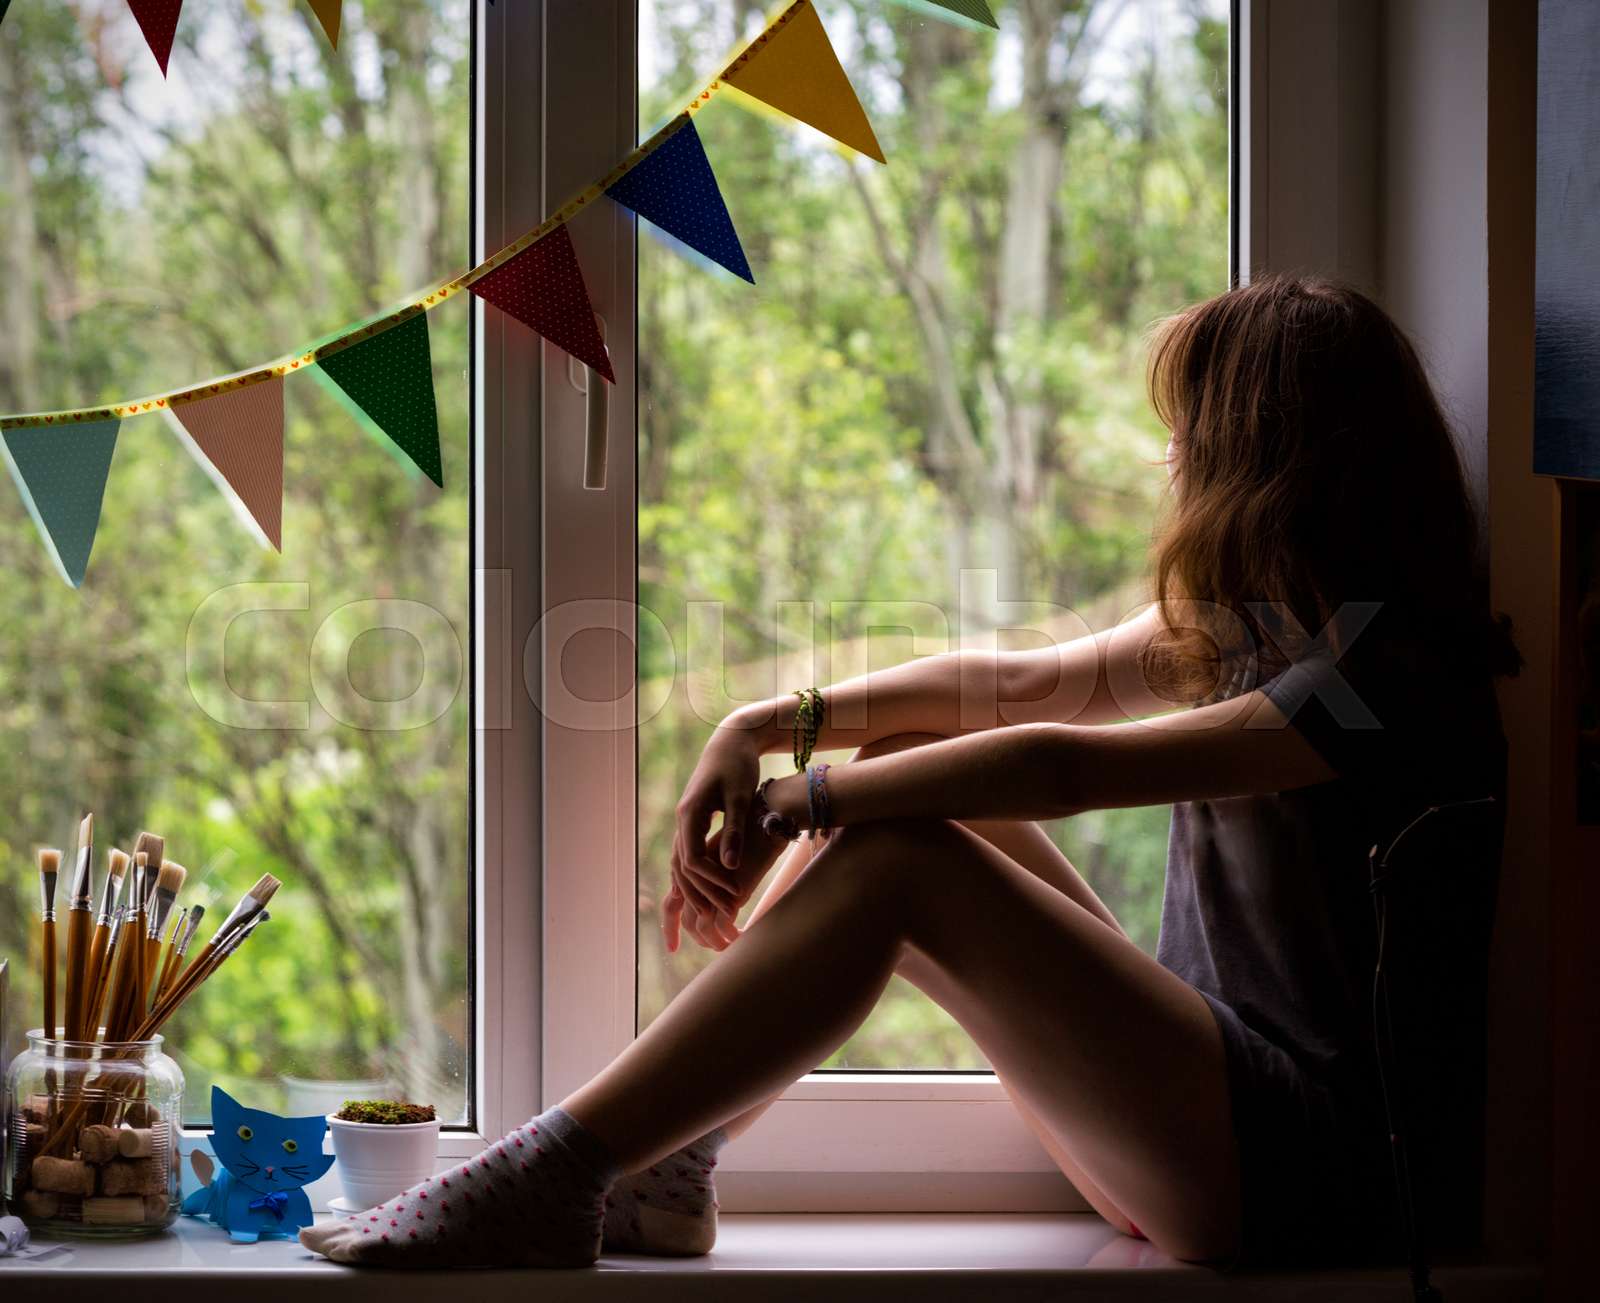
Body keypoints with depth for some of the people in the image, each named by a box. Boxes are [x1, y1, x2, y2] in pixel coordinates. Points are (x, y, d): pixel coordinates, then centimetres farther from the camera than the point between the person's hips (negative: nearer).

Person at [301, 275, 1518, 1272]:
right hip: (1215, 1113, 9)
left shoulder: (1389, 671, -17)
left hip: (1314, 1167, -9)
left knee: (892, 859, -22)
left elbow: (1061, 766, -22)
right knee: (894, 781, 2)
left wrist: (800, 801, -15)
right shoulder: (1248, 620, 14)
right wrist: (776, 724, -4)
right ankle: (666, 1163, -3)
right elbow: (1018, 681, 9)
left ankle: (546, 1186, -19)